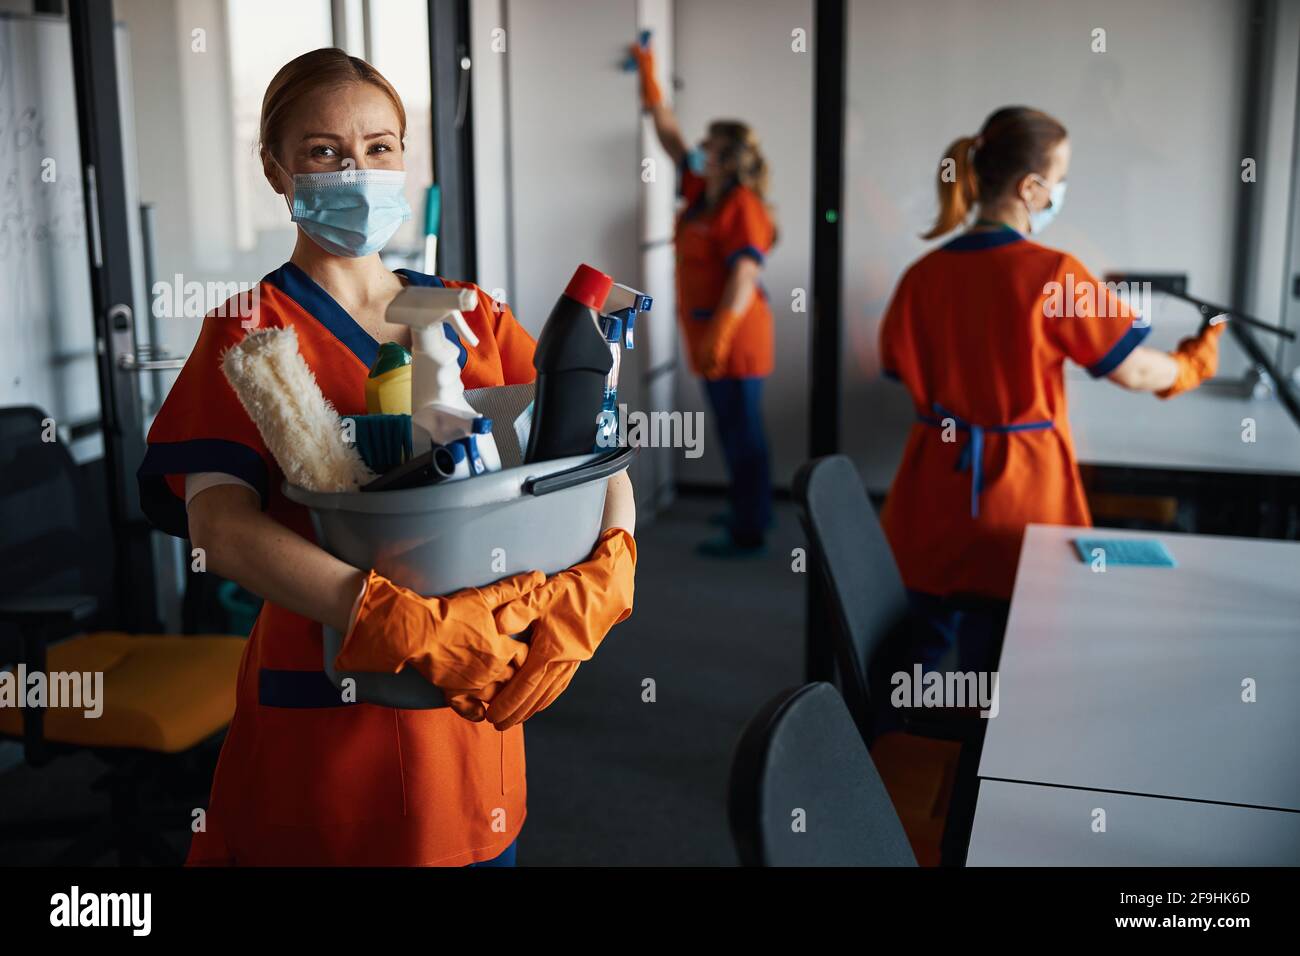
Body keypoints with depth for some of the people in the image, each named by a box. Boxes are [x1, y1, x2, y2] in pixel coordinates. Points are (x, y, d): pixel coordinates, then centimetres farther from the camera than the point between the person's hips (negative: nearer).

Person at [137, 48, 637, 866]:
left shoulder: (473, 315, 7)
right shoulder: (255, 329, -4)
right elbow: (218, 521, -19)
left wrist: (604, 572, -23)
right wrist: (401, 623, -32)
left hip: (475, 700, 4)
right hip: (325, 706, -3)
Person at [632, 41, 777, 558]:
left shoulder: (742, 206, -16)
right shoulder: (702, 190, 9)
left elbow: (745, 277, -24)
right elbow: (670, 136, 19)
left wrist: (720, 335, -29)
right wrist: (648, 77, 19)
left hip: (735, 334, -9)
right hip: (712, 331, 9)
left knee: (741, 430, -3)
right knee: (736, 428, 18)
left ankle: (748, 534, 4)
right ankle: (753, 510, 32)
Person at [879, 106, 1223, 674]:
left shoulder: (924, 274, -1)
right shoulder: (1051, 273, -14)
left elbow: (901, 372, 10)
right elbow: (1134, 373, -6)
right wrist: (1195, 362, 14)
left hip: (933, 489, 5)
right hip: (1019, 493, -4)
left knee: (916, 652, 21)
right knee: (1000, 666, 7)